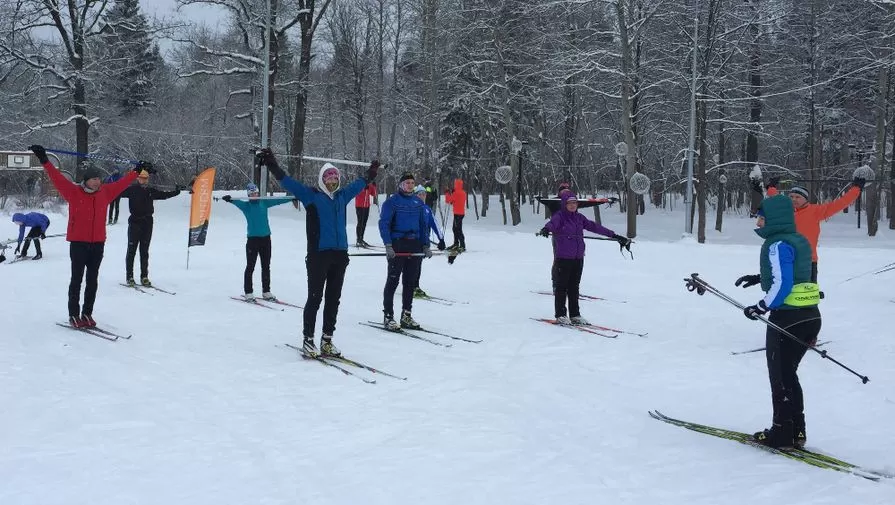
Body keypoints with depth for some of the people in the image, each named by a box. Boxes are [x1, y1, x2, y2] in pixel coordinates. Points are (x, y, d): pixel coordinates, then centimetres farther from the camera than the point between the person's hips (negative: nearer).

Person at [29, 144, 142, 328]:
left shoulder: (105, 192, 6)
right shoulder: (73, 192, -4)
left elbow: (122, 183, 16)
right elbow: (57, 177, -8)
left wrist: (137, 171, 20)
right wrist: (45, 161, -16)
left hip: (98, 244, 4)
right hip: (78, 243, -4)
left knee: (92, 280, 8)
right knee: (77, 280, 1)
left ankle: (87, 313, 16)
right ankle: (74, 315, 8)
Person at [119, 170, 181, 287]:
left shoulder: (151, 191, 11)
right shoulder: (132, 190, -2)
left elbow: (164, 195, 23)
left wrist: (176, 192, 21)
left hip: (147, 223, 4)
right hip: (135, 222, -4)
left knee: (144, 251, 9)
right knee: (132, 250, -2)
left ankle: (144, 277, 13)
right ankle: (129, 277, 4)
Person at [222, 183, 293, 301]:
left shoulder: (264, 203, 9)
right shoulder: (246, 205, -1)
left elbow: (278, 200, 12)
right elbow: (238, 202, -21)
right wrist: (230, 199, -42)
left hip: (266, 238, 4)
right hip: (252, 239, -4)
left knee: (266, 267, 10)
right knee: (250, 267, -1)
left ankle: (266, 292, 19)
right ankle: (248, 293, 5)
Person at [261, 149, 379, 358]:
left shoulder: (342, 196, 14)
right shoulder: (311, 195, 0)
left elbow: (359, 184, 31)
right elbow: (287, 181, -6)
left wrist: (371, 173, 45)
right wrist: (272, 164, -16)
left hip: (340, 254, 5)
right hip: (318, 254, -5)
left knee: (333, 299, 8)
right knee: (315, 298, -1)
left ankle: (327, 340, 16)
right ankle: (308, 339, 9)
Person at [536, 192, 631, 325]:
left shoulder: (579, 218, 12)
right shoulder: (559, 216, -6)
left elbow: (595, 227, 13)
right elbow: (552, 223, -27)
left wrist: (614, 236, 12)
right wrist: (546, 229, -52)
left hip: (578, 258, 5)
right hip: (563, 257, -5)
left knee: (574, 286, 10)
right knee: (562, 286, 0)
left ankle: (575, 315, 16)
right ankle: (560, 315, 7)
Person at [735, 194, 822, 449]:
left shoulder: (778, 245, -17)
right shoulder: (799, 240, 11)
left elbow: (782, 285, -23)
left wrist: (762, 307, -14)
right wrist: (760, 278, 25)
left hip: (787, 319, -9)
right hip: (811, 316, 9)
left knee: (779, 376, 5)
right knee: (788, 373, 19)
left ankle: (782, 433, 13)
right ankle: (796, 431, 23)